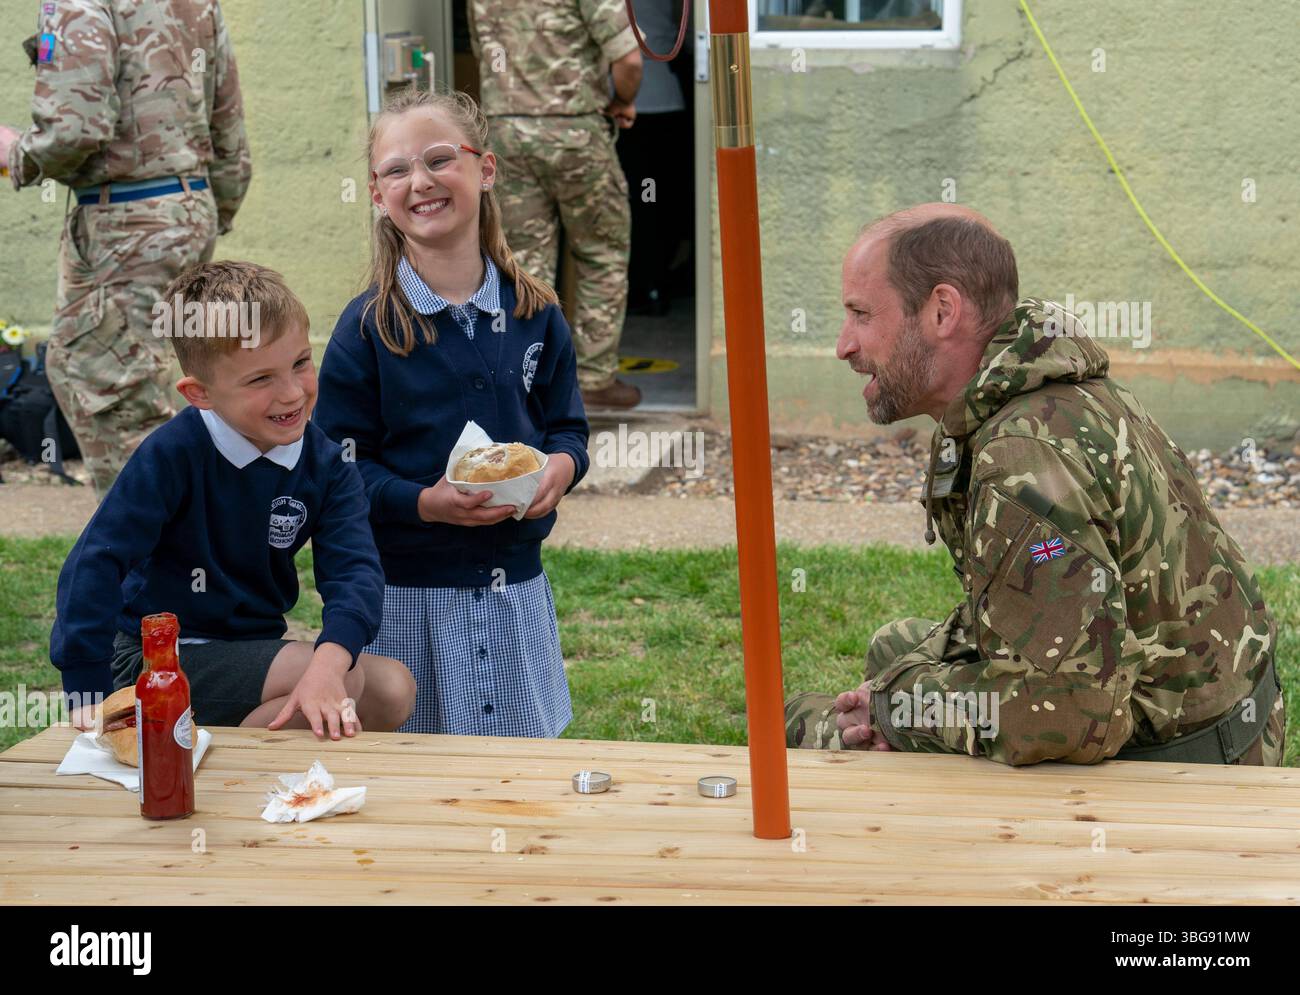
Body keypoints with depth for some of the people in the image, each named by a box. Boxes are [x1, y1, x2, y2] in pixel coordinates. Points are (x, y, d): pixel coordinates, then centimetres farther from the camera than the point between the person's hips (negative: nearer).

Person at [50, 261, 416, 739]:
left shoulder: (327, 467, -6)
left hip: (252, 653, 6)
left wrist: (328, 661, -39)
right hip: (154, 658, -6)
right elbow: (95, 565, -21)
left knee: (393, 690, -11)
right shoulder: (173, 454, -20)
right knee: (352, 679, -23)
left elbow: (354, 571, -18)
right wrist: (88, 698, -25)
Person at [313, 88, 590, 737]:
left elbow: (566, 424, 13)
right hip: (406, 597, -3)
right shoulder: (368, 326, -7)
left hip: (515, 590, 3)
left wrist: (562, 466, -9)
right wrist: (425, 503, -22)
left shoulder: (534, 312, 3)